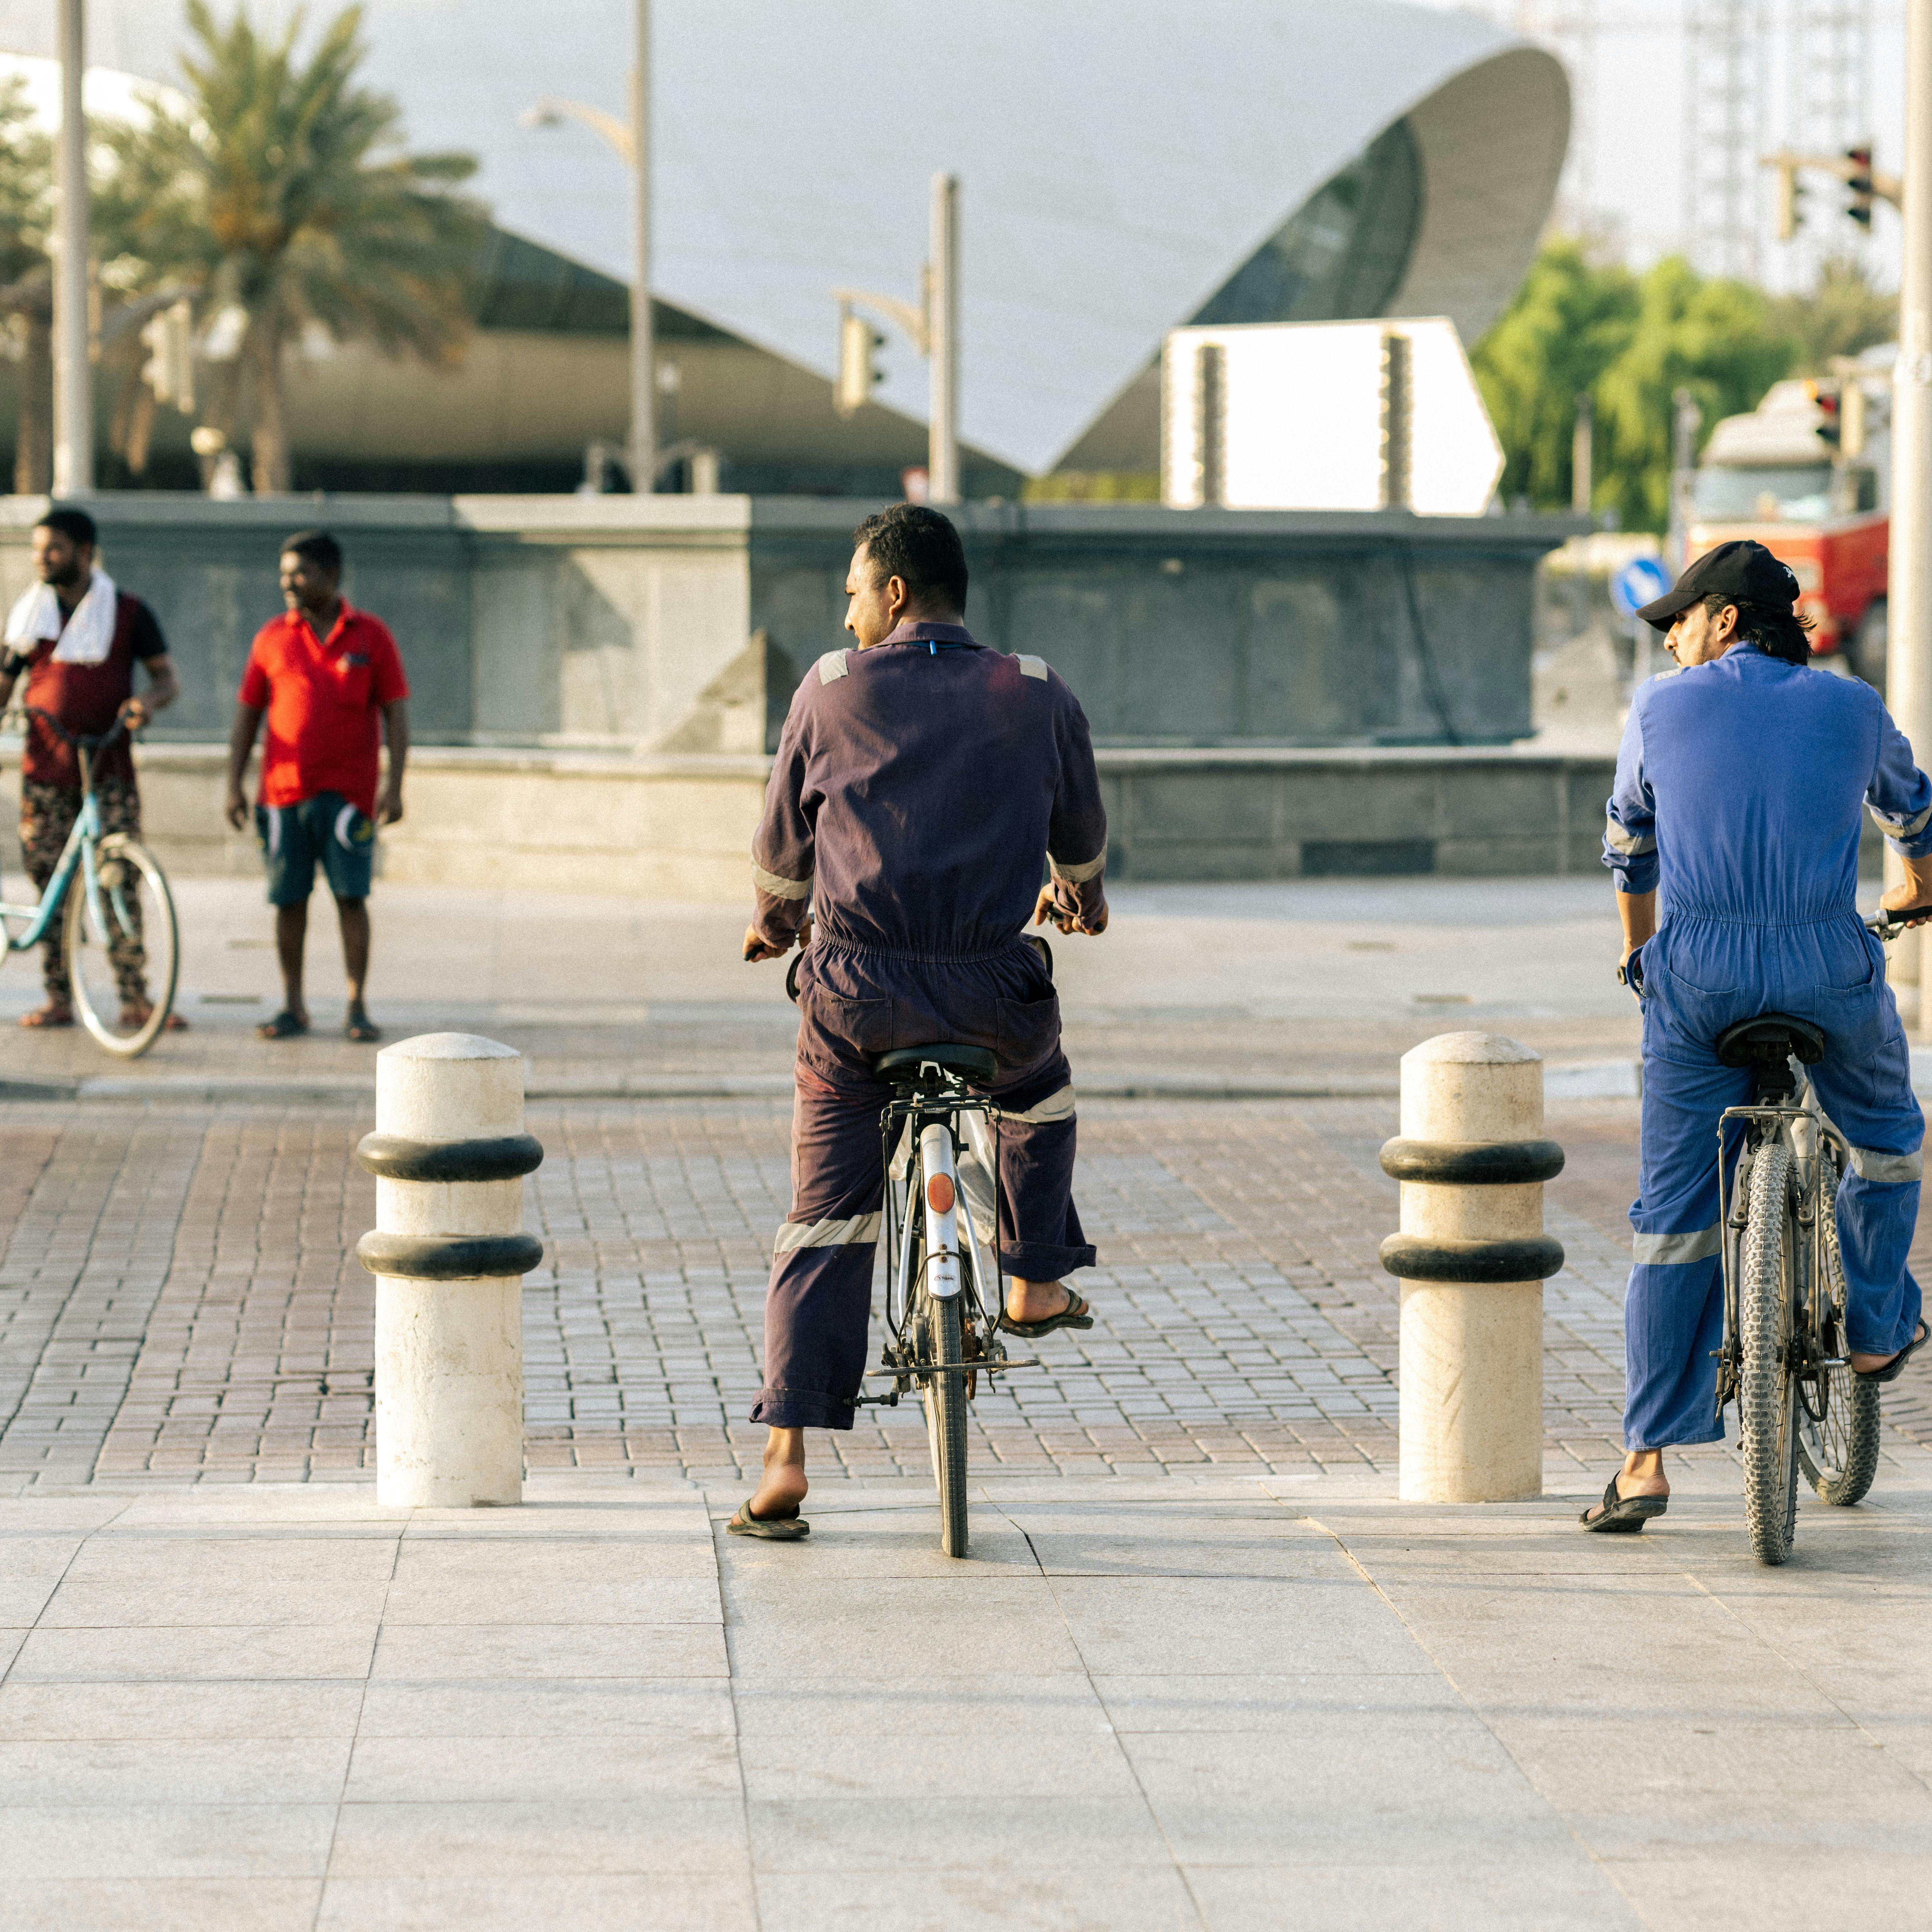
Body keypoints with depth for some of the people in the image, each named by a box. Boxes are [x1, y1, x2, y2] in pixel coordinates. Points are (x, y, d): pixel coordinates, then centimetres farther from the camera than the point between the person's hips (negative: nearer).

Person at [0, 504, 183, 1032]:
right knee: (49, 883, 1)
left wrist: (148, 701, -20)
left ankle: (136, 999, -3)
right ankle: (58, 999, 8)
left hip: (110, 768, -2)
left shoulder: (128, 612, 4)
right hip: (45, 769, 2)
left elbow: (168, 678, 2)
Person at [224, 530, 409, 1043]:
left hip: (348, 793, -2)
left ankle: (357, 1009, 3)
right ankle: (292, 1007, 12)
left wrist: (394, 786, -9)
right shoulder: (272, 638, 6)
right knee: (289, 900, 4)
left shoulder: (371, 636, 1)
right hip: (284, 790, 2)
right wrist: (234, 785, 3)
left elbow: (396, 713, 0)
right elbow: (247, 713, 9)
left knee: (352, 897, -3)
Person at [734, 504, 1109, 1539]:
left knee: (822, 1225, 8)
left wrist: (775, 924, 39)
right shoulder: (1036, 695, 8)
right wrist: (1081, 896, 48)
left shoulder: (832, 690, 5)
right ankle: (1034, 1284, 38)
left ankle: (786, 1459, -1)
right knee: (1039, 1085, 37)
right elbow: (1081, 838, 25)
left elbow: (782, 848, 17)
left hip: (853, 995, 0)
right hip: (994, 991, 0)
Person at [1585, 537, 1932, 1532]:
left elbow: (1629, 846, 22)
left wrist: (1638, 951, 40)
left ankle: (1647, 1459, 0)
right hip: (1830, 980, 0)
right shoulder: (1851, 708, 9)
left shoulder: (1662, 707, 7)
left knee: (1673, 1219, 3)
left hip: (1697, 982, 0)